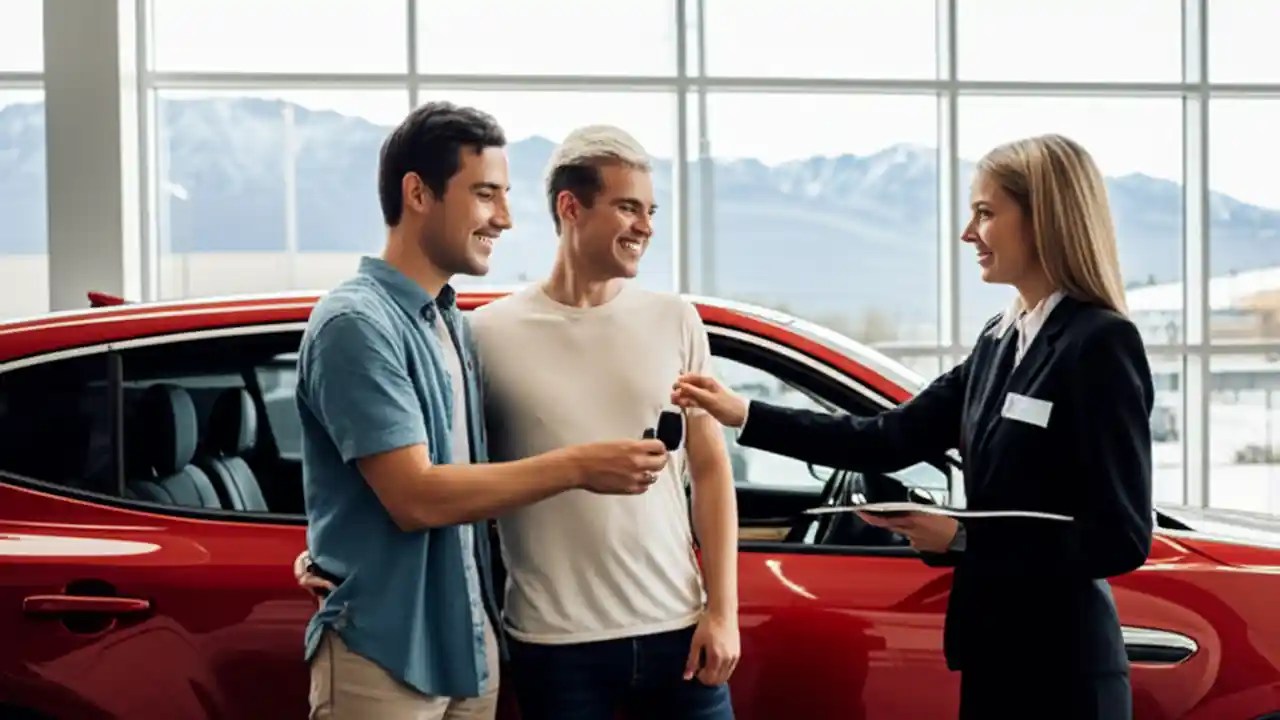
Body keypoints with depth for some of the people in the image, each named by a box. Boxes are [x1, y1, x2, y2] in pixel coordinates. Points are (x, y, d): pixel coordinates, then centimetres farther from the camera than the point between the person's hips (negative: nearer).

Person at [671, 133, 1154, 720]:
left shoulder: (1101, 344, -15)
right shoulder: (999, 340, 10)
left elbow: (1121, 537, -18)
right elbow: (891, 440, 8)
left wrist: (962, 540, -19)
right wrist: (743, 416, 6)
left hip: (1064, 669, -8)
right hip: (997, 654, 8)